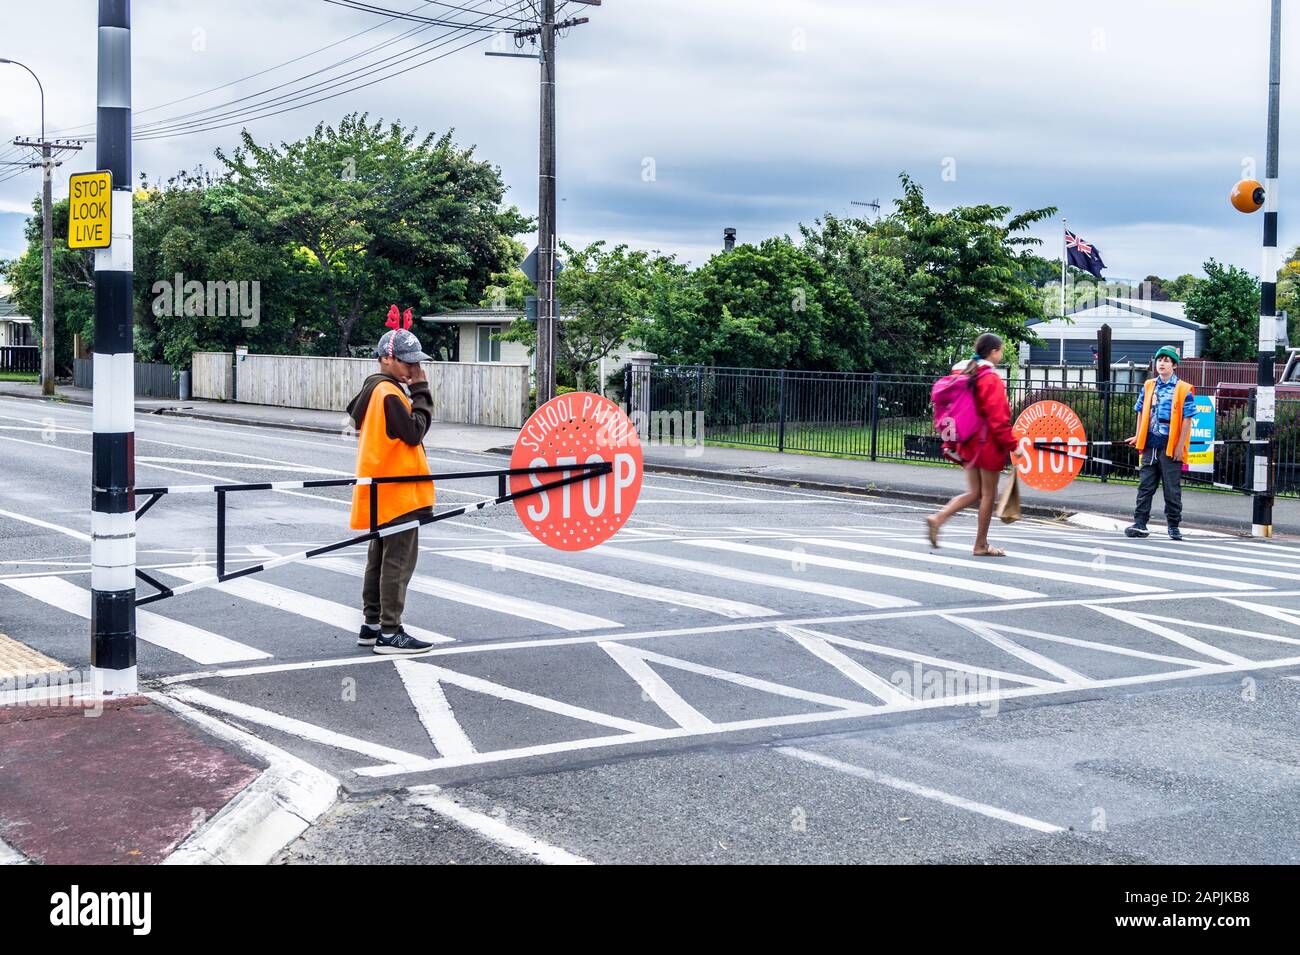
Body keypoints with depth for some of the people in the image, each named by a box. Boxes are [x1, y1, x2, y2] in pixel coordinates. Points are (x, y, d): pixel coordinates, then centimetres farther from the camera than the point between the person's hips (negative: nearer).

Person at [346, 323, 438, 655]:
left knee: (380, 559, 15)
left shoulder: (372, 390, 13)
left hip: (381, 491, 10)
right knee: (398, 562, -7)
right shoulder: (390, 394, -17)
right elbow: (415, 431, -17)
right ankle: (389, 633, -5)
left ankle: (372, 625, 22)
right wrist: (420, 391, -12)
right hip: (398, 492, -10)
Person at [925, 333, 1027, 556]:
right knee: (988, 494, 5)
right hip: (988, 443, -8)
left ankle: (938, 518, -3)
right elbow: (997, 418, -20)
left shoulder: (963, 374, 8)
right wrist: (1012, 444, -15)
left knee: (974, 492, 15)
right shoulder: (991, 379, -17)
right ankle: (981, 545, 13)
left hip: (967, 443, 8)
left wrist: (951, 443, 19)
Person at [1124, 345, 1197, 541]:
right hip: (1150, 444, 4)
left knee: (1172, 489, 2)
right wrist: (1138, 437, 12)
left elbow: (1187, 419, -6)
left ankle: (1173, 525, 12)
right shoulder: (1148, 386, 11)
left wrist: (1180, 446, -11)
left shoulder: (1183, 390, -4)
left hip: (1171, 448, -4)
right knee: (1145, 486, 4)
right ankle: (1140, 523, 7)